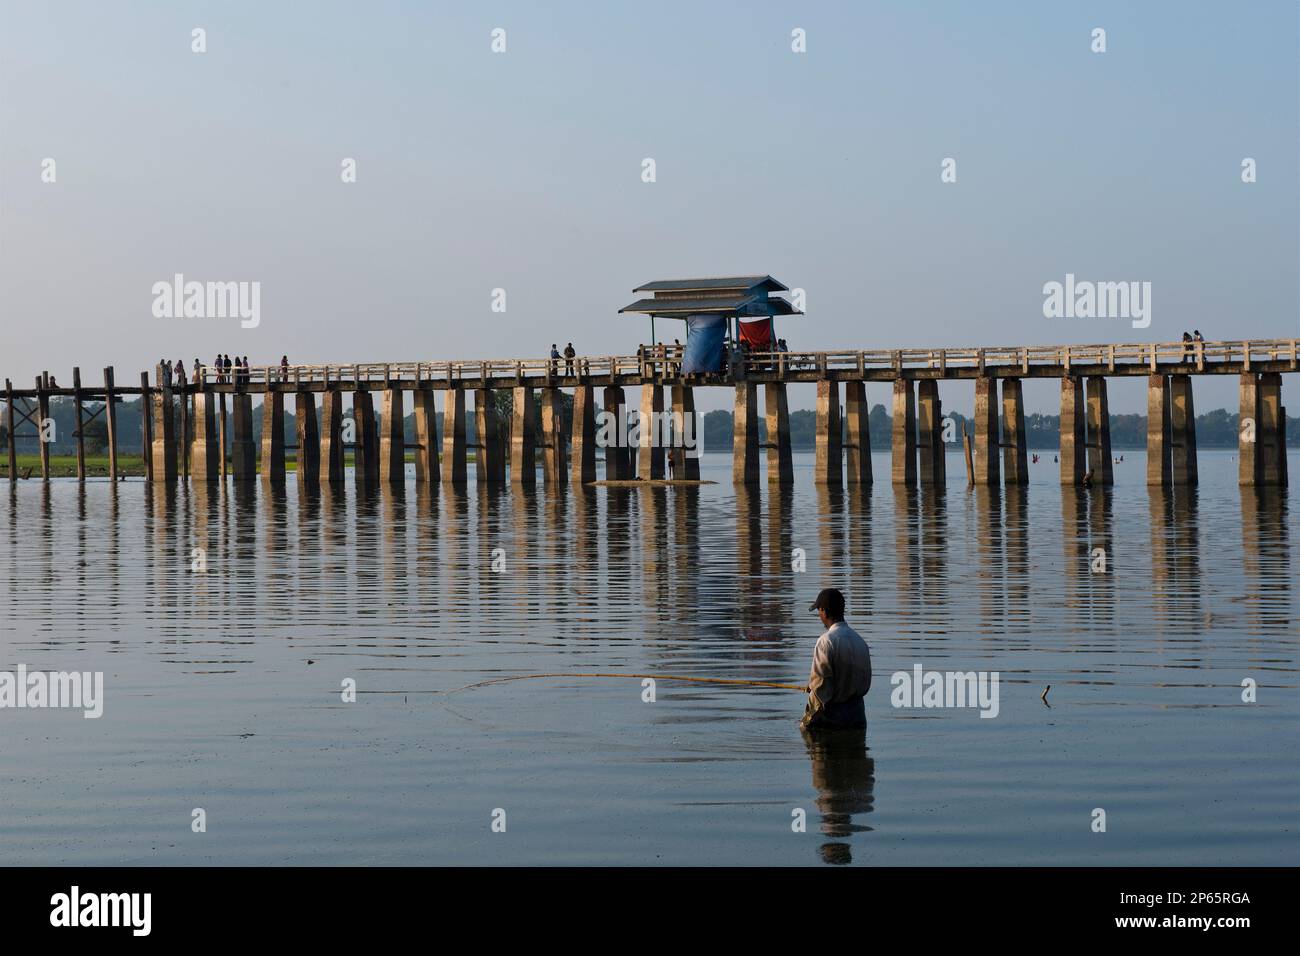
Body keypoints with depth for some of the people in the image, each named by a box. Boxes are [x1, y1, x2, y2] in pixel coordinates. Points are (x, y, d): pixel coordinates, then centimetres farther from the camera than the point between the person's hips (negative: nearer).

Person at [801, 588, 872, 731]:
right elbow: (866, 683, 14)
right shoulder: (860, 641, 8)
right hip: (857, 717, 7)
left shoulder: (826, 641, -15)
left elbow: (819, 684, -15)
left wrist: (809, 717, -6)